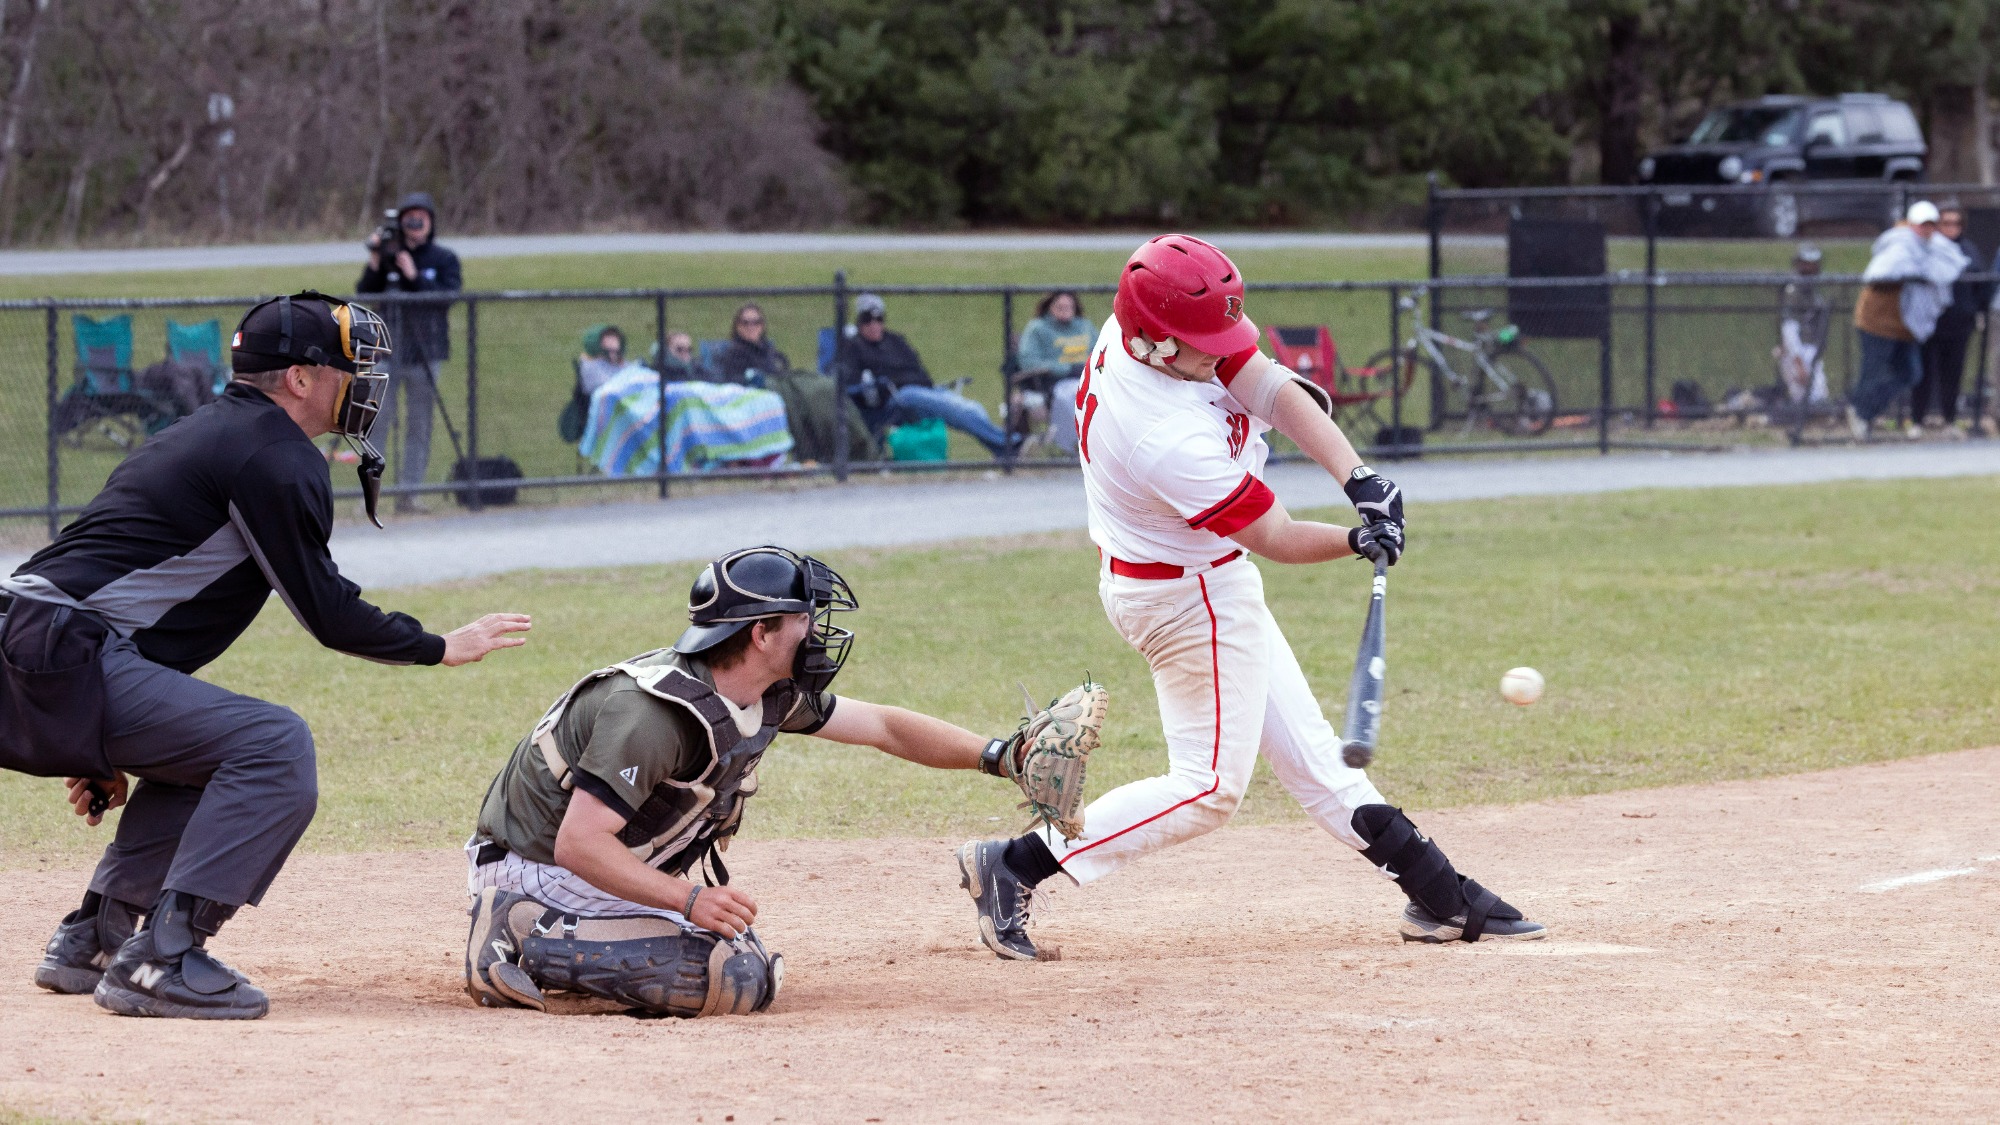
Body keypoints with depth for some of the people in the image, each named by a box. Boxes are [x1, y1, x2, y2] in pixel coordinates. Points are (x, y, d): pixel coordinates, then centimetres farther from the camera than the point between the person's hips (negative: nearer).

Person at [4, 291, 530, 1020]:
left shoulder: (211, 434, 26)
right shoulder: (278, 457, -6)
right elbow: (325, 612, -7)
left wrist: (103, 748, 28)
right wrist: (441, 648, 8)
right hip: (67, 659, -10)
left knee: (210, 751, 27)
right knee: (275, 746, -16)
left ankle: (94, 938, 21)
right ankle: (161, 960, -20)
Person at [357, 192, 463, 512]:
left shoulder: (444, 260, 6)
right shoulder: (388, 255, 6)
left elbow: (449, 298, -8)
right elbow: (363, 296, 1)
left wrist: (414, 276, -16)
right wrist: (374, 265, -13)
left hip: (424, 353, 0)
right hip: (385, 352, 0)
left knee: (419, 426, 1)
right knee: (376, 422, -7)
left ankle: (409, 492, 5)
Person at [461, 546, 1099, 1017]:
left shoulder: (770, 699, -2)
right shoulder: (653, 712, -30)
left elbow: (882, 728, 9)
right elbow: (579, 843, -33)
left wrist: (999, 757, 0)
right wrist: (689, 899, -41)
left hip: (630, 872, 10)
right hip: (544, 874, -10)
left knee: (755, 974, 15)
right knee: (734, 980, -22)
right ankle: (527, 943, -14)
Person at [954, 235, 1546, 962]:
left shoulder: (1134, 331, -14)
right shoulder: (1171, 439, -37)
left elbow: (1273, 389, -16)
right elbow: (1277, 539, -23)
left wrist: (1359, 480, -24)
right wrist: (1361, 541, -28)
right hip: (1194, 596, -10)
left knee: (1304, 749, 14)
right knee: (1209, 787, 2)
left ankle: (1438, 895, 22)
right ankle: (1016, 865, 3)